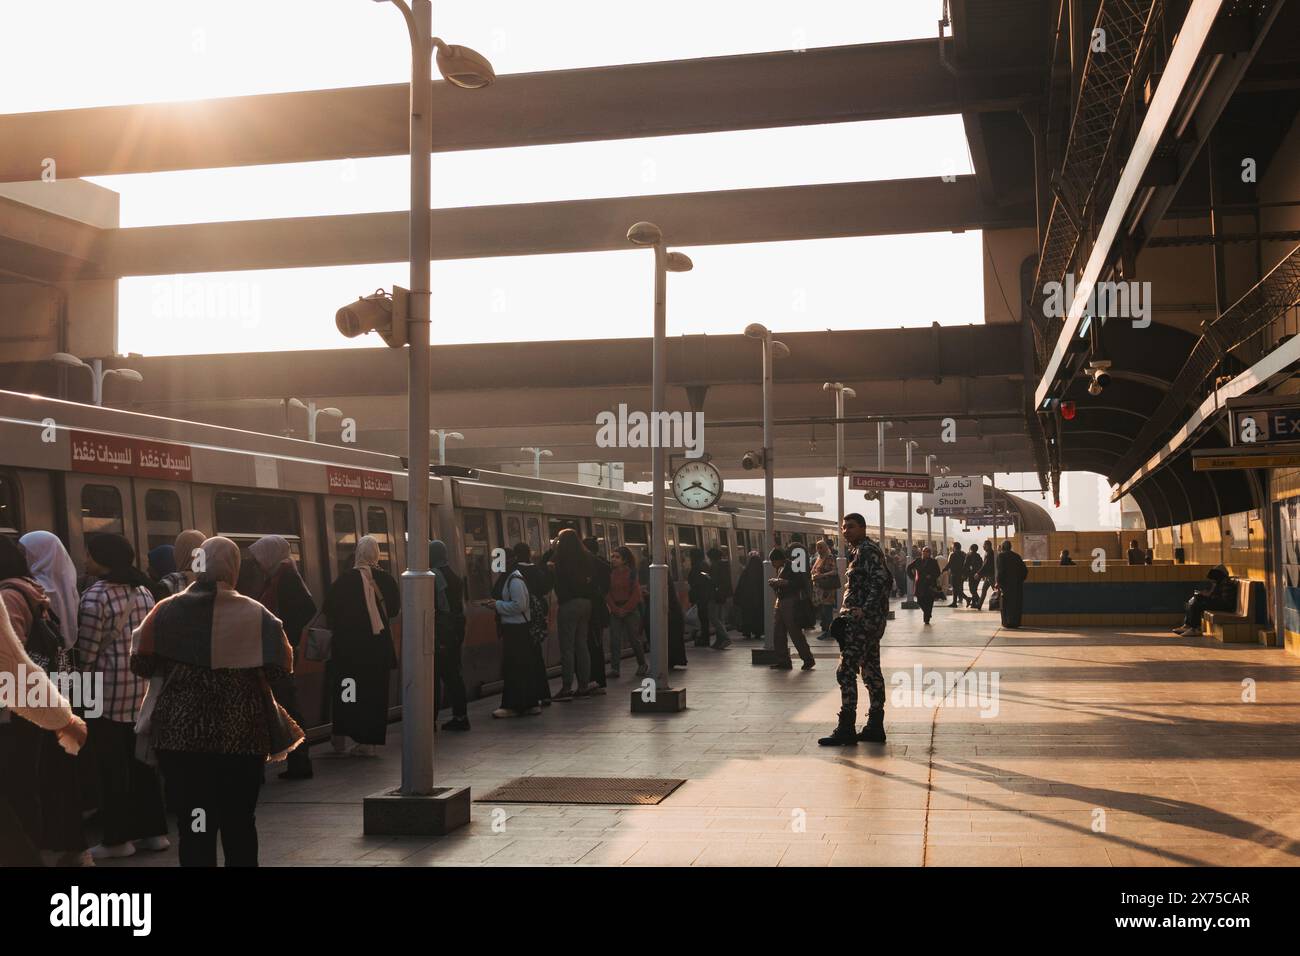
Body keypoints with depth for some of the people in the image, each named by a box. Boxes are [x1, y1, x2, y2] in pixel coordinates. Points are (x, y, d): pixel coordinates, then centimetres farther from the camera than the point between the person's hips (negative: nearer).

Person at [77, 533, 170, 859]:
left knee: (112, 766, 2)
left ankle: (118, 837, 8)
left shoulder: (95, 596, -12)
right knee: (141, 761, 13)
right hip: (143, 687, 7)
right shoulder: (143, 591, 11)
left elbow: (87, 651, -13)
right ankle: (153, 830, 17)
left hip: (109, 691, -7)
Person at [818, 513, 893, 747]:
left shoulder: (867, 550, -12)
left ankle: (846, 729, -9)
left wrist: (864, 610, -25)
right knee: (871, 671, 12)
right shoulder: (857, 550, 18)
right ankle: (875, 727, 17)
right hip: (869, 620, 11)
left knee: (846, 671, -10)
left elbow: (881, 580, -21)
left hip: (861, 620, -11)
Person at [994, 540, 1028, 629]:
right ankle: (1016, 622, 13)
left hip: (1006, 583, -4)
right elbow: (1025, 570, 7)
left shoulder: (1001, 556, -6)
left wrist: (998, 582, -9)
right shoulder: (1017, 556, 9)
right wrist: (1020, 580, 16)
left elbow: (1000, 571, -14)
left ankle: (1006, 622, 2)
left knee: (1005, 604, 4)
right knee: (1016, 604, 11)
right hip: (1017, 584, 5)